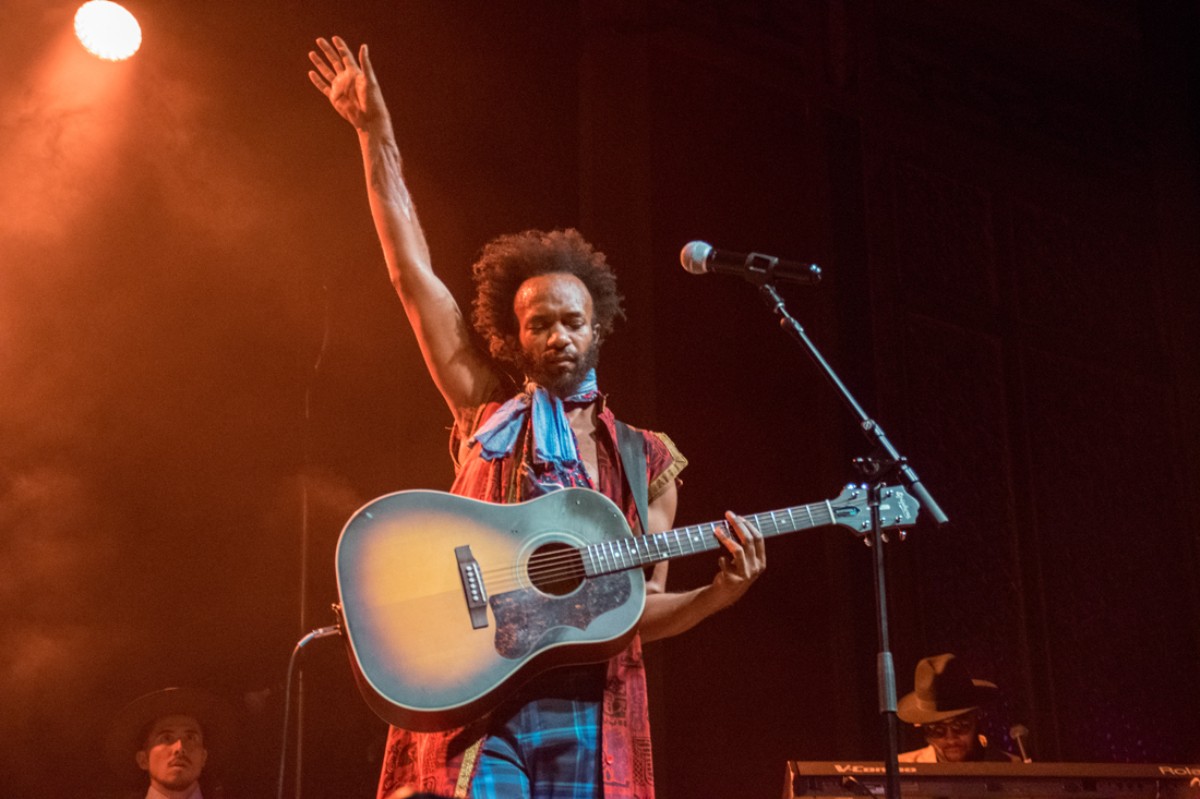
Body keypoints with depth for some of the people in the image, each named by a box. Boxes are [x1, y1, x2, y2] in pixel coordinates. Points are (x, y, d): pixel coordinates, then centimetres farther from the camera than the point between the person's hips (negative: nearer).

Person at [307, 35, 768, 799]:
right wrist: (377, 133, 9)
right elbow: (413, 274, 9)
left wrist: (720, 592, -10)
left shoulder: (647, 460, 12)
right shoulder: (488, 412, 10)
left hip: (591, 714, 2)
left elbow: (643, 610, 11)